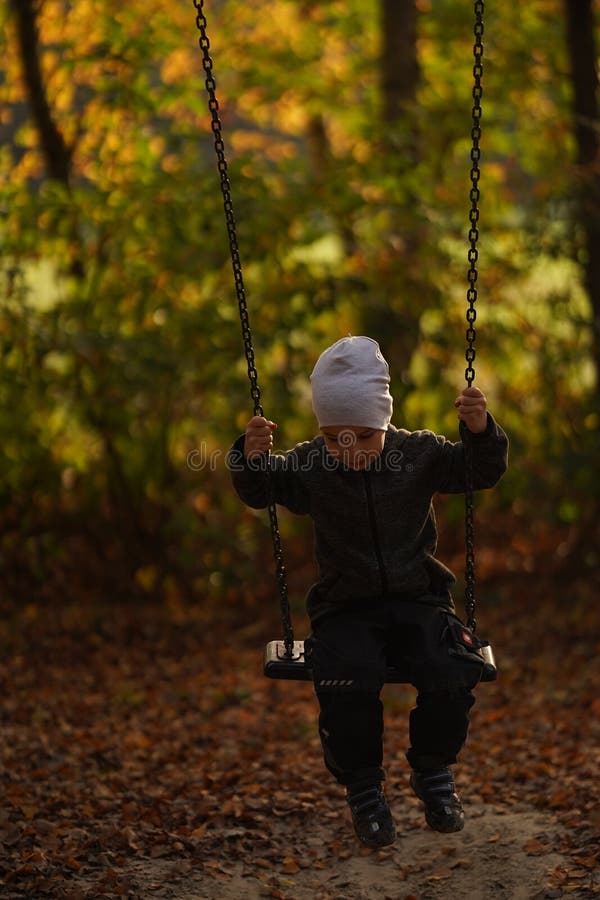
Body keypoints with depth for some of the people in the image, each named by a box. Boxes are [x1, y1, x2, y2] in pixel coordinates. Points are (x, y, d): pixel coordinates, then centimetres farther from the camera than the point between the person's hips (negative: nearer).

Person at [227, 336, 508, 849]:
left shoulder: (419, 454, 1)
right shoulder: (308, 466, 1)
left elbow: (483, 472, 2)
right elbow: (259, 491, 2)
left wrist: (482, 433, -19)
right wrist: (252, 458, -20)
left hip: (417, 600, 1)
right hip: (346, 609, -1)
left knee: (451, 677, -26)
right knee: (347, 683, -31)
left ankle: (433, 771, 3)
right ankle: (362, 783, -6)